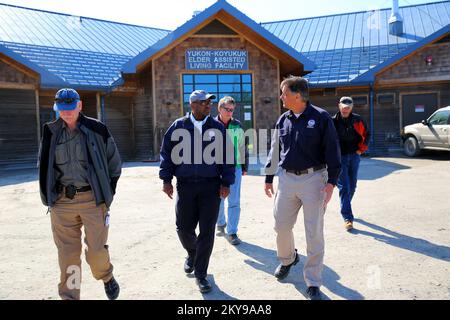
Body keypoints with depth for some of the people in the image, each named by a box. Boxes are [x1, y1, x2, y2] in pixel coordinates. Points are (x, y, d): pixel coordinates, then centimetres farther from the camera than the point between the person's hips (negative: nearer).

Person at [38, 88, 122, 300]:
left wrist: (108, 191, 4)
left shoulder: (97, 130, -2)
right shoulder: (51, 133, 5)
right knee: (67, 255, 5)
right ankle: (69, 296, 20)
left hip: (93, 200, -2)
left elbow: (114, 163, 7)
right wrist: (50, 195, 11)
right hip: (62, 203, 2)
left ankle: (107, 277, 32)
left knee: (96, 250, -1)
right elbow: (43, 166, 18)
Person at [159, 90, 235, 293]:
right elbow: (166, 153, 6)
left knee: (207, 231, 1)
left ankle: (200, 274, 16)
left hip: (211, 186, 0)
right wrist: (166, 179, 1)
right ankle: (192, 253, 40)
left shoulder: (217, 127, 4)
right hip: (185, 185, 0)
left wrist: (226, 183, -1)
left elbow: (227, 156, 4)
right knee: (184, 228, 6)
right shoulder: (178, 126, 3)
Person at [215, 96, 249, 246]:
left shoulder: (238, 126, 3)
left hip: (235, 168, 0)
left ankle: (232, 232, 5)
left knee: (234, 201, -2)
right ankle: (221, 223, 38)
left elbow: (243, 146, 10)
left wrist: (244, 166, 10)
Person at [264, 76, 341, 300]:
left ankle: (313, 282, 15)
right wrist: (269, 178, 15)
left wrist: (331, 181, -13)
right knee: (281, 225, 11)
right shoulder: (283, 120, 8)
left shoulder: (321, 118, -7)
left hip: (313, 179, -4)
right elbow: (275, 150, 15)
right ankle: (287, 259, 41)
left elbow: (332, 151, -7)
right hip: (287, 179, 5)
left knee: (314, 233, 2)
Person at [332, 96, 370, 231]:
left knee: (352, 186, 14)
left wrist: (362, 149, 6)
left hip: (354, 156, 4)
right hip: (340, 157, -4)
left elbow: (367, 135, 15)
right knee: (344, 187, -8)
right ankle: (347, 218, -8)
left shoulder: (358, 120, 2)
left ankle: (345, 208, 36)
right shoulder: (333, 121, -6)